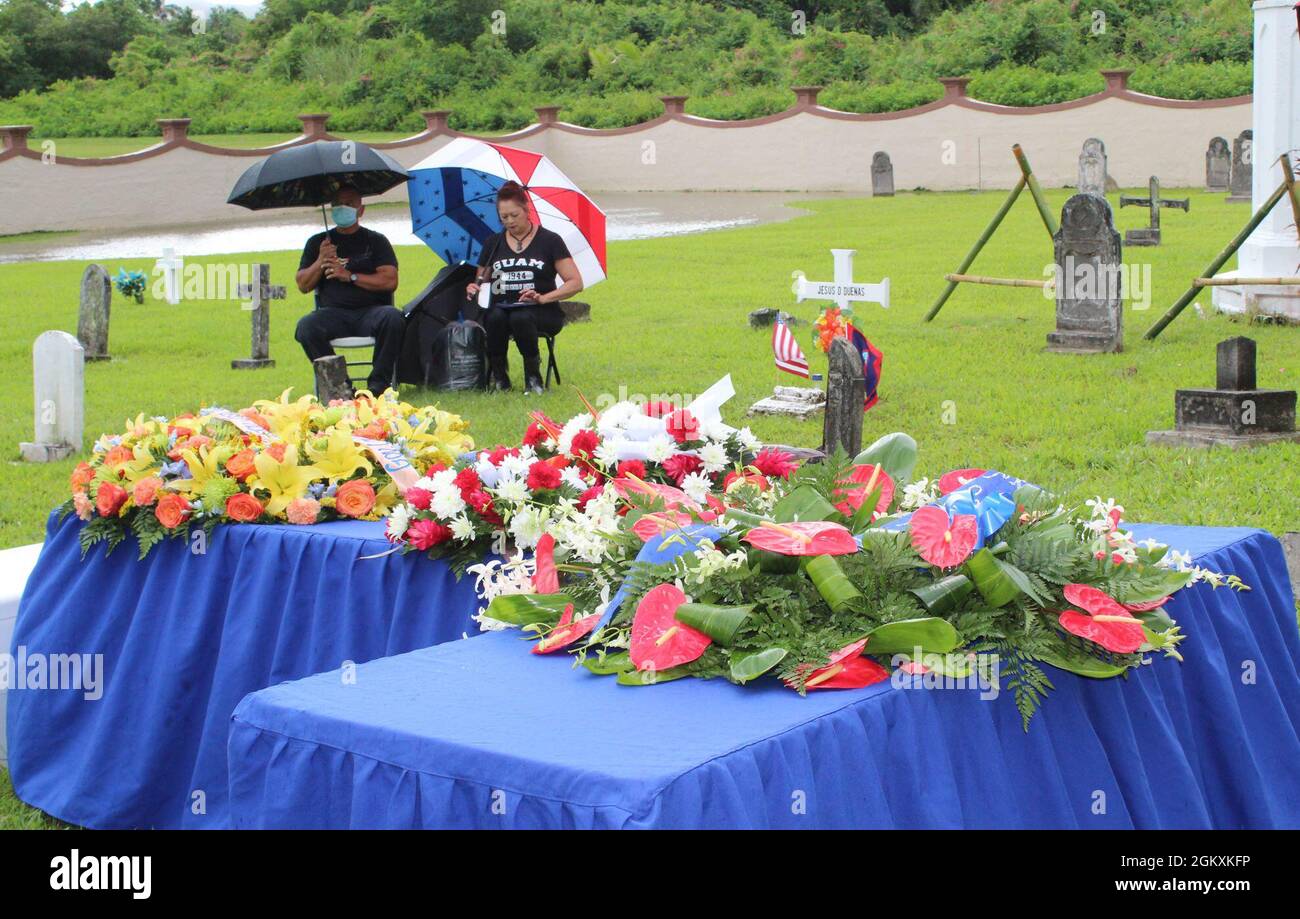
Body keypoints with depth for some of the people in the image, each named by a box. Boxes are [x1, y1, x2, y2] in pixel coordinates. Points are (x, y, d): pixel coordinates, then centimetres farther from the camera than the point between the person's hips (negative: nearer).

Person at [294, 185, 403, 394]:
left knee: (393, 318, -34)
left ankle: (378, 383, -24)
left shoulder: (376, 241, 12)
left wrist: (350, 276, -7)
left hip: (371, 310, -1)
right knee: (306, 327, -30)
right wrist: (321, 262, -4)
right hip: (333, 312, 1)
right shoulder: (317, 242, 18)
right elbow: (303, 285, 12)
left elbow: (390, 281, -2)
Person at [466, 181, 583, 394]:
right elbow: (479, 280, 18)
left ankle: (533, 374, -14)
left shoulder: (549, 240, 2)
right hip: (501, 307, 3)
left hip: (542, 312, -2)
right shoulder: (493, 243, 12)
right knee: (495, 317, -34)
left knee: (521, 318, -38)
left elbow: (575, 283, -3)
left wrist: (543, 298, -18)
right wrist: (473, 288, -8)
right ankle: (498, 374, -12)